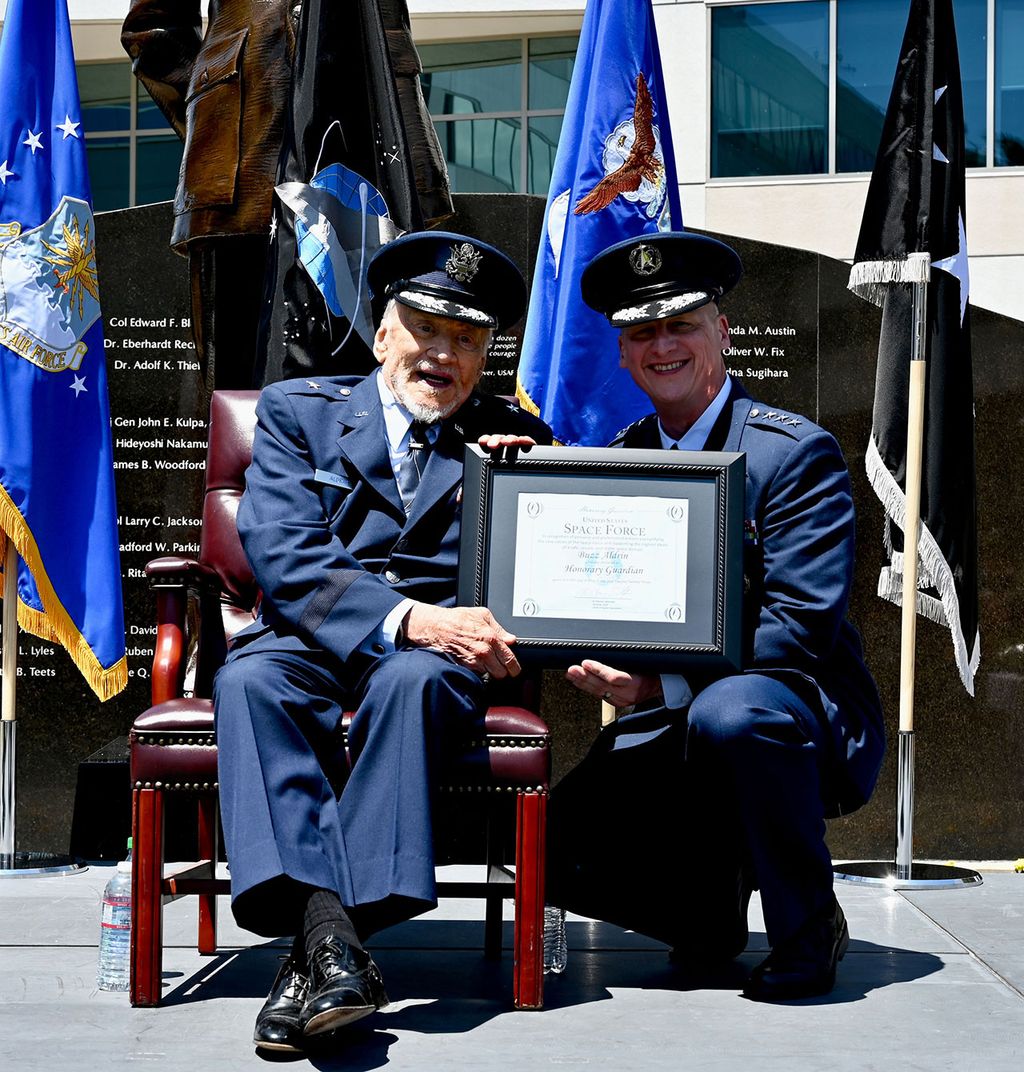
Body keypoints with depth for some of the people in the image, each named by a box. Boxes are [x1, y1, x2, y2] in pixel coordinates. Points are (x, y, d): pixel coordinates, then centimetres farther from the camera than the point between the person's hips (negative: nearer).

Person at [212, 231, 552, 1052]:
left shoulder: (513, 441, 19)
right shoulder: (296, 411, 13)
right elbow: (282, 559, -4)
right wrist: (407, 617, -18)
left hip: (441, 651, 0)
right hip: (314, 640, 0)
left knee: (409, 680, -36)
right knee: (248, 681, -34)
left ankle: (322, 954, -39)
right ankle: (326, 931, -46)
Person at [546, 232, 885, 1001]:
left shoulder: (796, 452, -9)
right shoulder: (619, 458, 9)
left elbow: (800, 625, -17)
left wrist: (658, 683, -28)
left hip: (807, 720, -5)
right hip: (673, 724, 5)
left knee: (729, 711, -39)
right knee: (563, 851, -18)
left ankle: (809, 930, -13)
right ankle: (711, 912, 13)